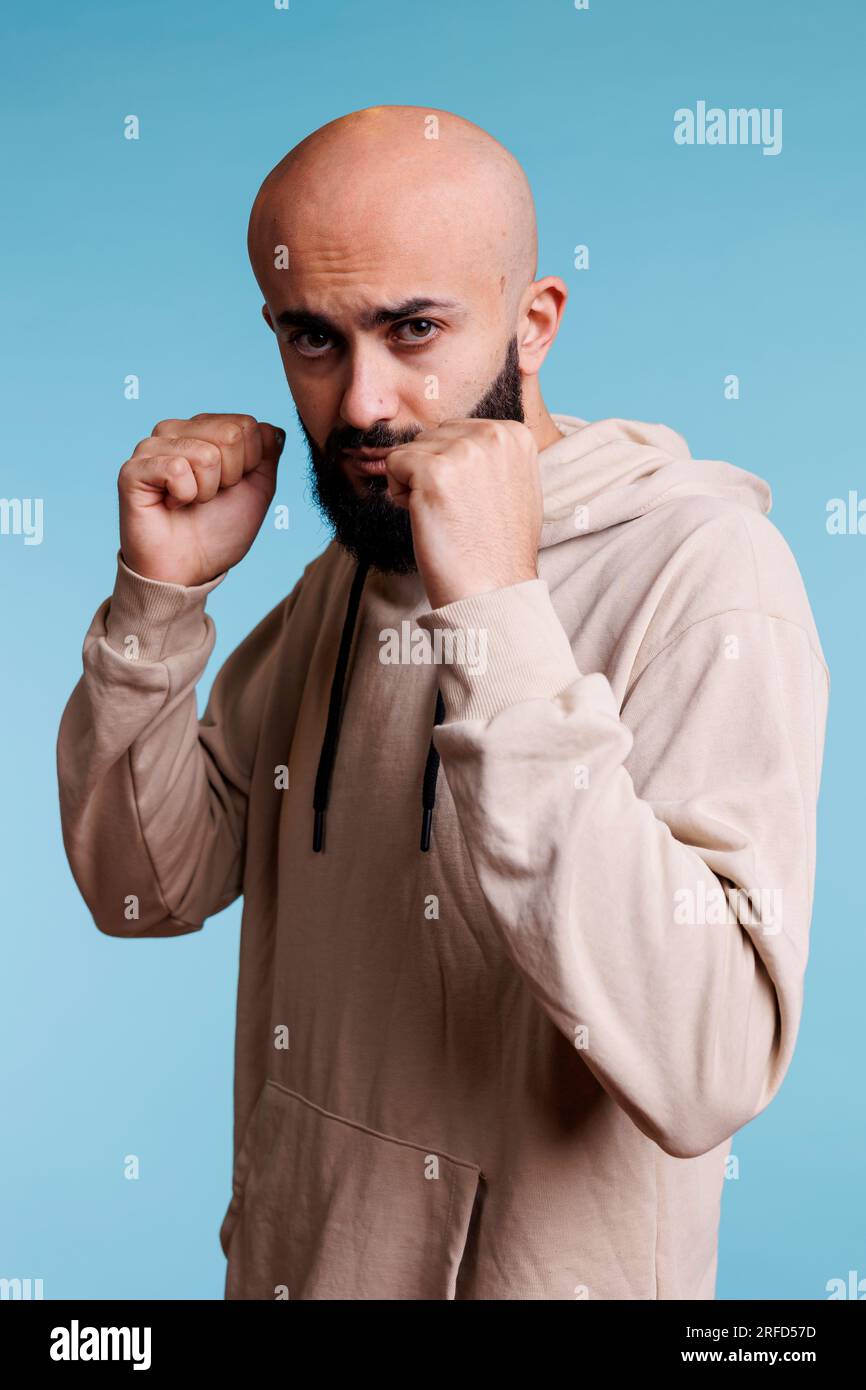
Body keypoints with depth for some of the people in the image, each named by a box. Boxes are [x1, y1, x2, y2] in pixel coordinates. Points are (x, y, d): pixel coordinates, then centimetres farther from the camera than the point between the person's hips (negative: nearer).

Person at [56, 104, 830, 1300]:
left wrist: (500, 620, -36)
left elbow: (707, 1074, -34)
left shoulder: (700, 571, -23)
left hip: (545, 1266, -6)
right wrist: (161, 595, -13)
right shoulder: (351, 563, 1)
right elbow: (147, 890, 1)